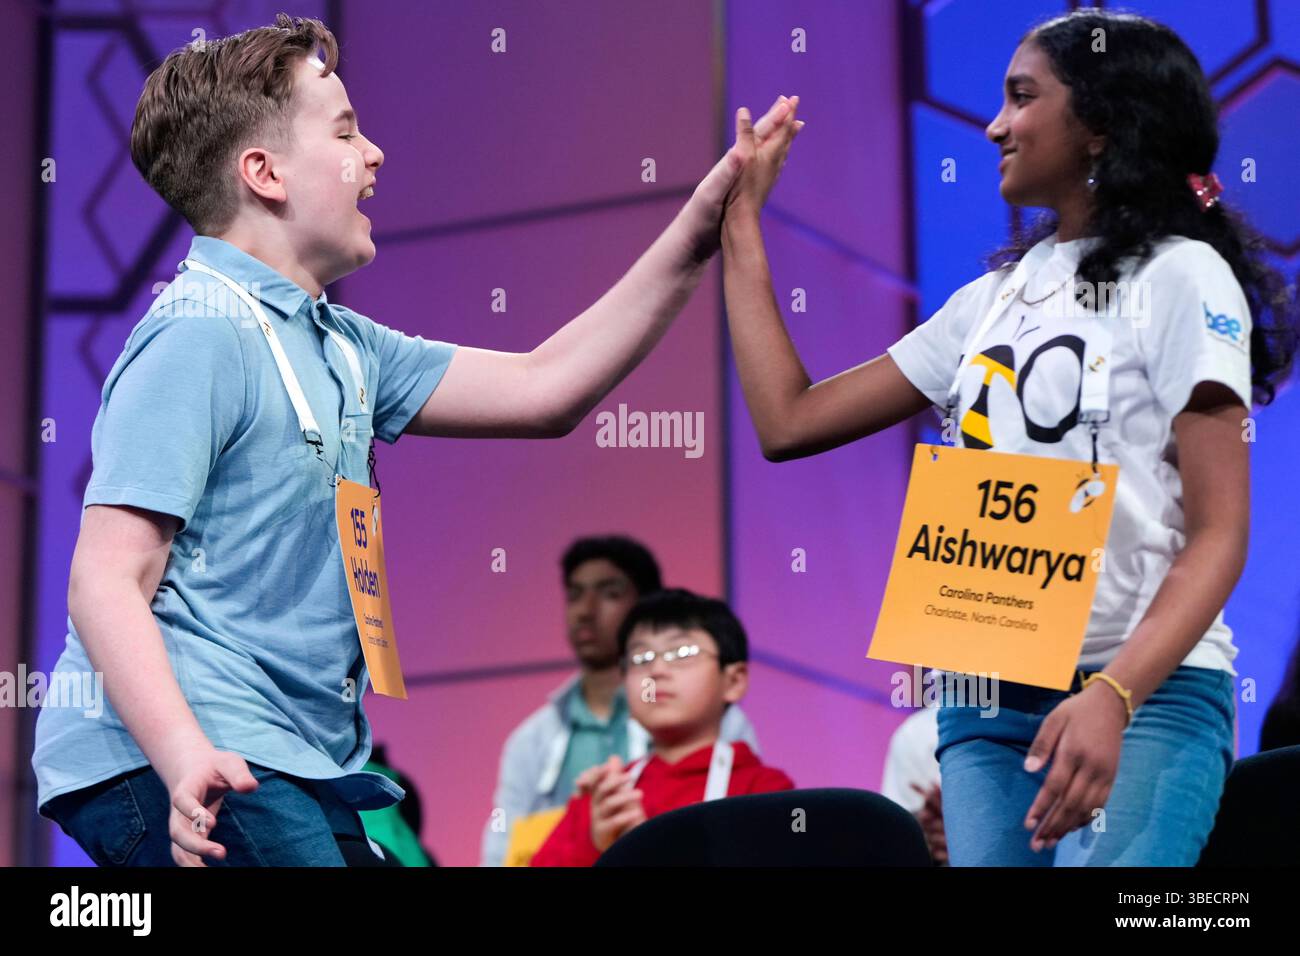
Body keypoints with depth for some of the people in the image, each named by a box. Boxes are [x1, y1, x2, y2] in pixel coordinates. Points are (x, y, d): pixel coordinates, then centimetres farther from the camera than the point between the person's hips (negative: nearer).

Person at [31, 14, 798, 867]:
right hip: (182, 772, -9)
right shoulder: (201, 337, -13)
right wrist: (188, 760, -33)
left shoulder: (338, 346, 16)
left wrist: (695, 237, 11)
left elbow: (541, 390, 15)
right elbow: (106, 582, -19)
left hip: (301, 765, 9)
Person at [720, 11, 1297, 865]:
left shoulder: (1178, 275, -1)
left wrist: (1112, 695, -24)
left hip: (1147, 693, -6)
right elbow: (789, 422, 15)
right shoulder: (991, 299, 17)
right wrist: (740, 221, 17)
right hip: (984, 700, 6)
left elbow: (1219, 535, -9)